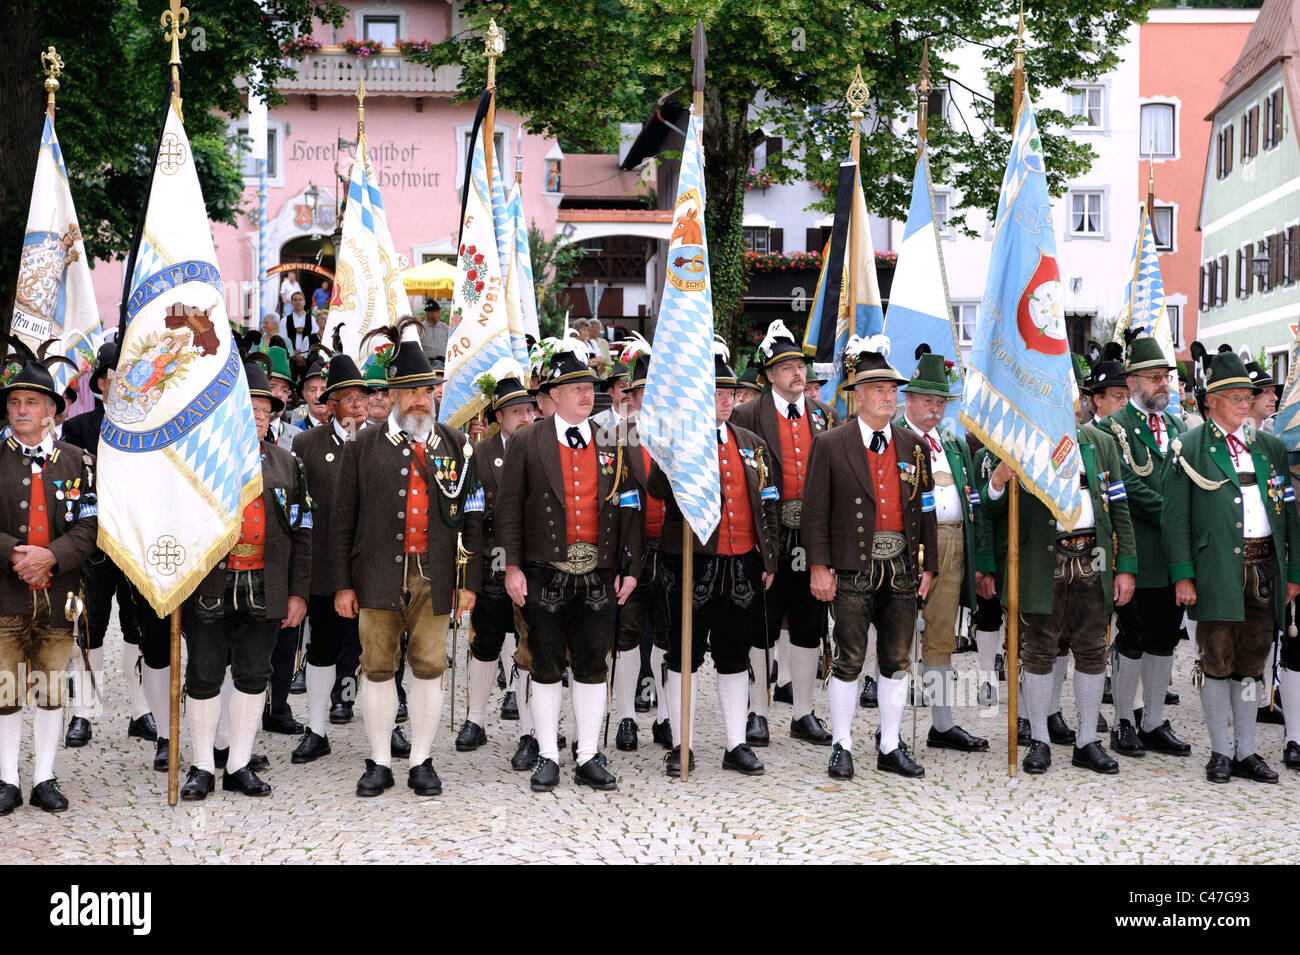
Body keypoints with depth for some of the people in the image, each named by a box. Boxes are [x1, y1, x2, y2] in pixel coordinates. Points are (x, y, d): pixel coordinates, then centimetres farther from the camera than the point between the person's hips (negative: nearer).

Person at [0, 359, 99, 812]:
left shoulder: (78, 461, 5)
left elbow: (89, 527, -2)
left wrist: (51, 555, -17)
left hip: (59, 592, 1)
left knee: (52, 688, 7)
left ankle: (45, 779, 17)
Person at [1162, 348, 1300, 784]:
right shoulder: (1187, 448, 1)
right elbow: (1174, 518, -3)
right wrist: (1182, 576, -9)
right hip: (1217, 569, -4)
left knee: (1251, 663, 9)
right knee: (1218, 661, 1)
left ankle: (1246, 752, 17)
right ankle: (1220, 752, 11)